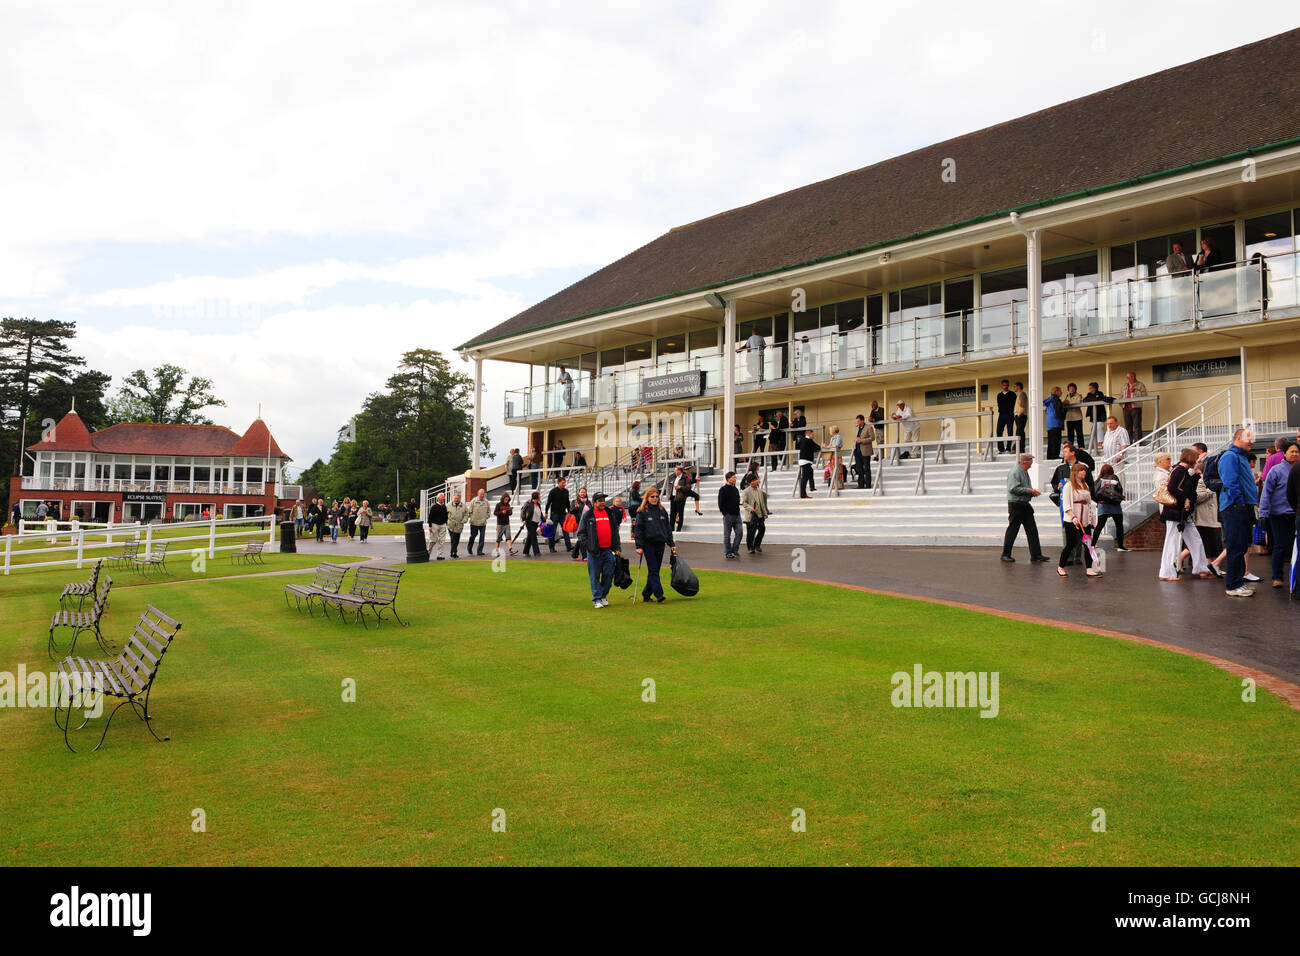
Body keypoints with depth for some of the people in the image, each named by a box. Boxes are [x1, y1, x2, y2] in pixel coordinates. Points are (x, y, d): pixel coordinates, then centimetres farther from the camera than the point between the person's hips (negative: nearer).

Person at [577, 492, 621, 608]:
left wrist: (617, 547, 13)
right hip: (594, 551, -3)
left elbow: (615, 532, 18)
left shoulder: (610, 514, 13)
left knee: (609, 574, 3)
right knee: (595, 576, 0)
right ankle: (596, 599, 9)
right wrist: (587, 545, -7)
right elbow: (581, 533, 2)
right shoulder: (587, 515, 1)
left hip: (608, 550, 4)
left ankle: (603, 596, 21)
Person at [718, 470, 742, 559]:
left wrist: (737, 511, 9)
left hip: (737, 515, 6)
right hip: (728, 515, -6)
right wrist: (725, 514, -11)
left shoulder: (736, 489, 13)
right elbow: (720, 504, -8)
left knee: (739, 533, -2)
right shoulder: (723, 490, -6)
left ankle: (735, 551, 10)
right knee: (727, 535, 3)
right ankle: (728, 553, 10)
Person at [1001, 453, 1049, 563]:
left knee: (1032, 530, 5)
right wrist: (1030, 491, -19)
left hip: (1025, 504, 9)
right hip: (1016, 505, -9)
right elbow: (1014, 488, -23)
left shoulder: (1024, 471, 16)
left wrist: (1033, 491, 5)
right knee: (1012, 530, -2)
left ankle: (1036, 555, 7)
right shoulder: (1015, 472, -14)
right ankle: (1006, 554, 8)